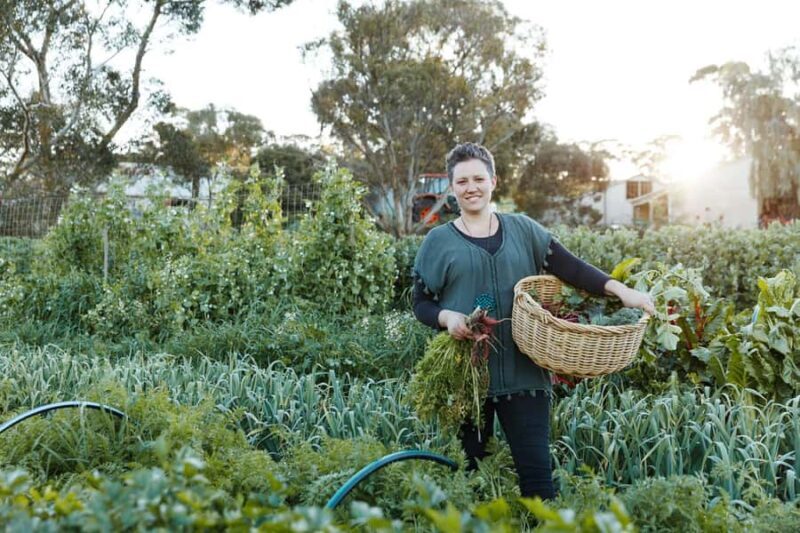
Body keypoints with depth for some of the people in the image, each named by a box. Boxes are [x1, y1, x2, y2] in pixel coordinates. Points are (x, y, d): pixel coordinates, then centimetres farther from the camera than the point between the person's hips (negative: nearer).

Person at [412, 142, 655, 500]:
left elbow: (568, 267, 1)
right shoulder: (438, 241, 5)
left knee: (536, 468, -3)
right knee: (473, 469, 10)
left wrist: (619, 289, -11)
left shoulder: (522, 229, 9)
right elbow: (421, 303, 6)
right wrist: (446, 317, -16)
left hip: (523, 374, 0)